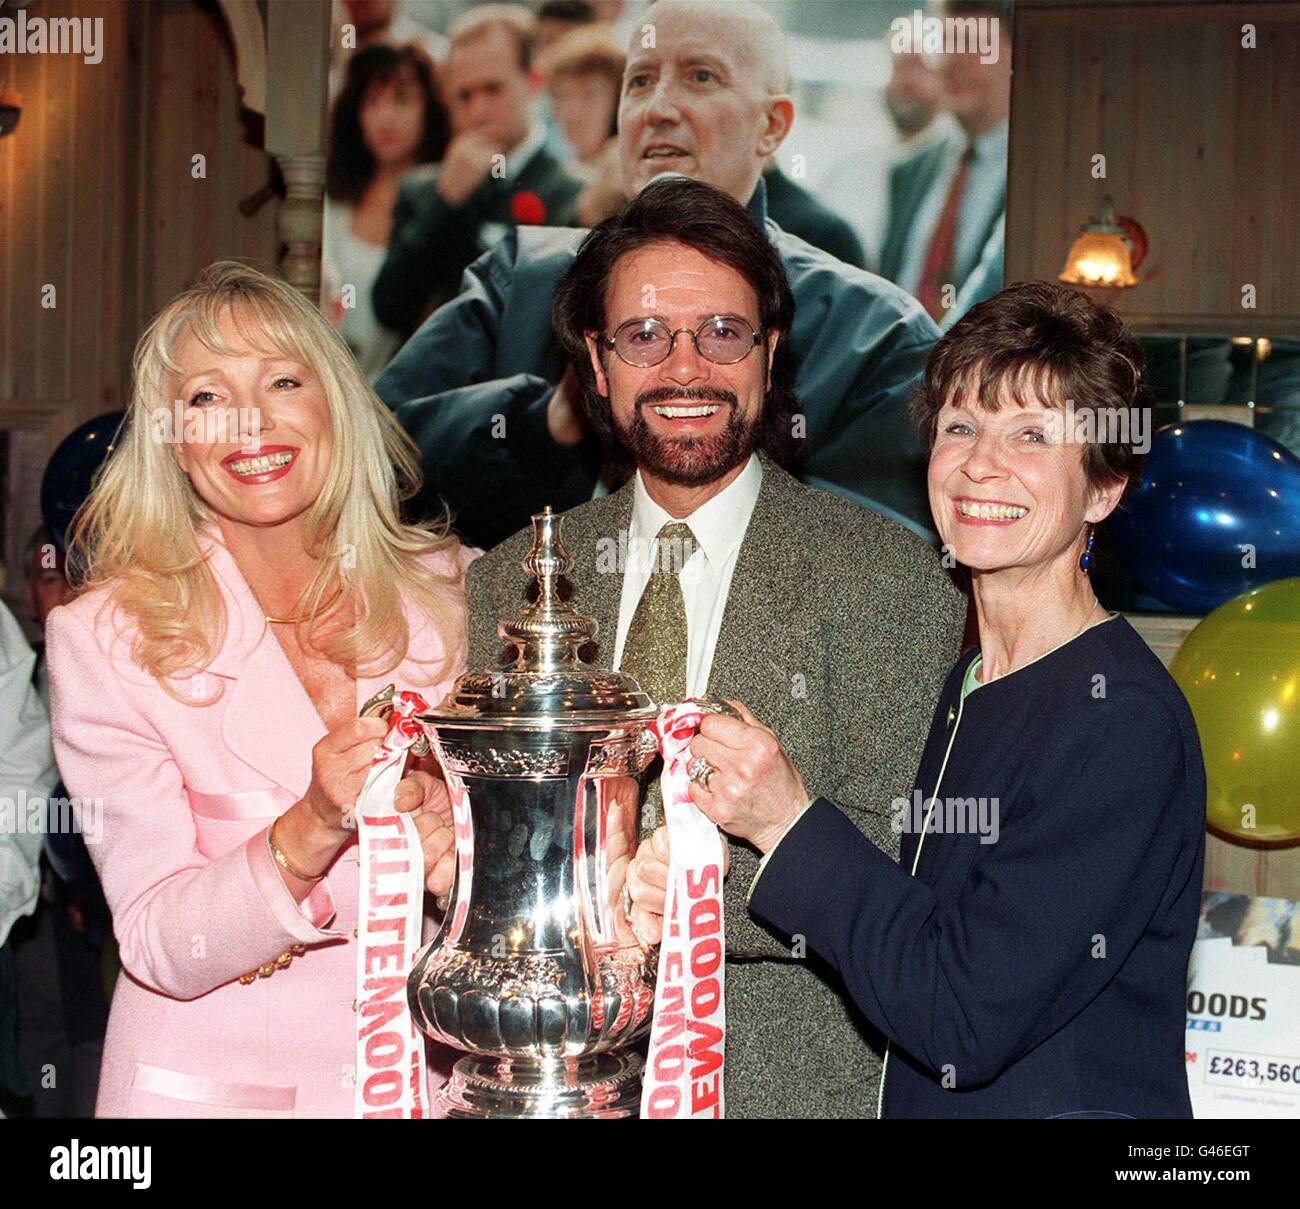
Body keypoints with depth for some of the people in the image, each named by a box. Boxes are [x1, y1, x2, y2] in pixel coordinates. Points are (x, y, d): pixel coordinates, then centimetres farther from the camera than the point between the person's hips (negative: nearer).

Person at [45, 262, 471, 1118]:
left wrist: (456, 839, -16)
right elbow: (159, 950, -14)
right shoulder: (104, 640, -10)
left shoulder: (449, 588, -3)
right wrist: (309, 834, -29)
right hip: (210, 1083, -2)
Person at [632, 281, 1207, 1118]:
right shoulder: (966, 685, 5)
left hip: (1071, 1105, -7)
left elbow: (967, 1022, -23)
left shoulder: (1122, 715, -20)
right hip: (926, 1102, 7)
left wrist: (789, 822, -20)